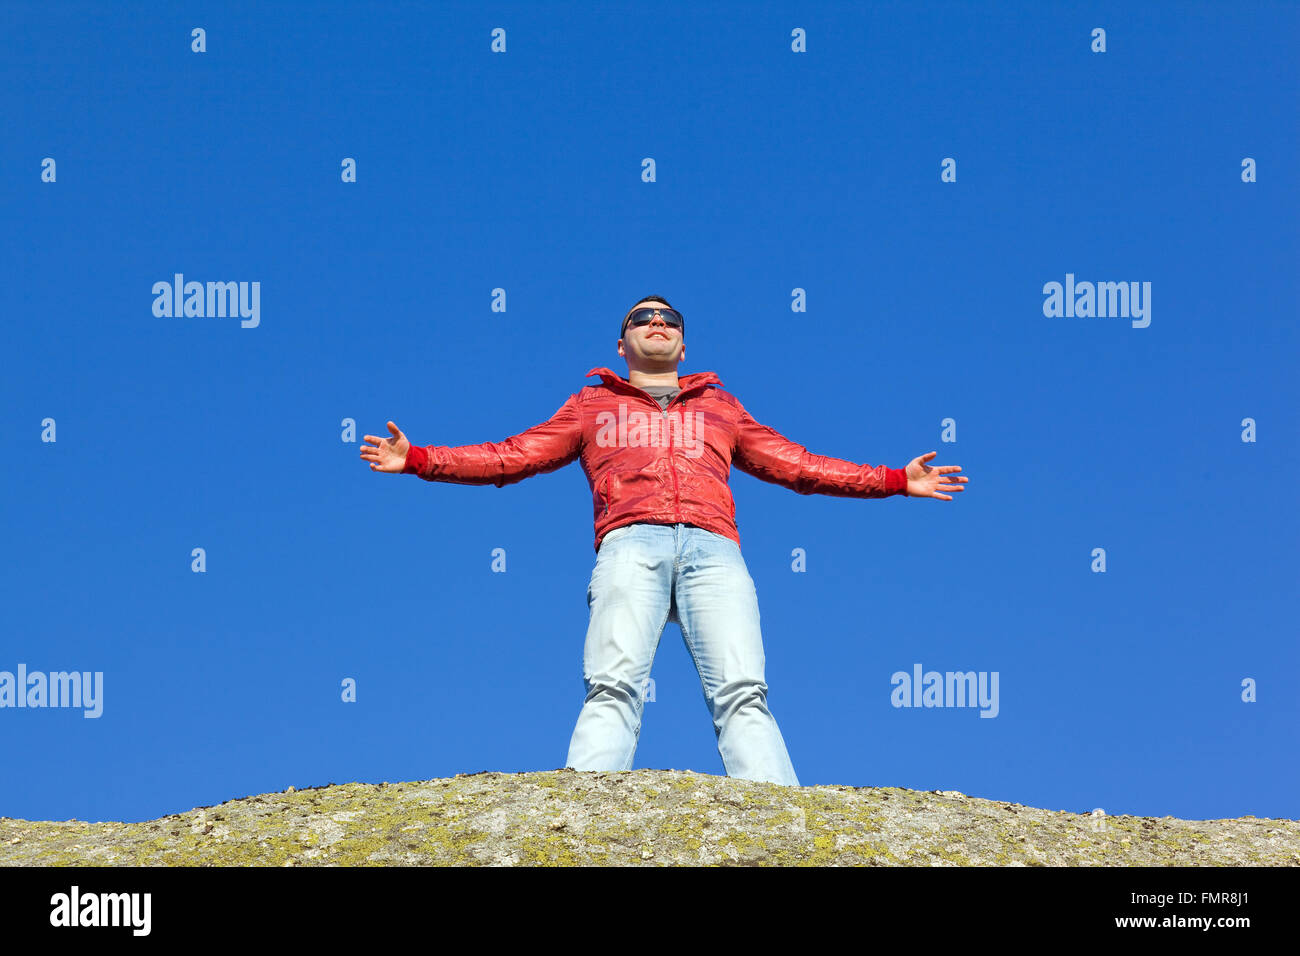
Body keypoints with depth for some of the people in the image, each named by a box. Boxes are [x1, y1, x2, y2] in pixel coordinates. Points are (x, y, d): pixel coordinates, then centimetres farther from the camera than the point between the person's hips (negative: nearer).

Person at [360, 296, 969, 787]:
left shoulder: (720, 408, 36)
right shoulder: (593, 406, 33)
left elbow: (796, 465, 35)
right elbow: (514, 456, 28)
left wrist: (897, 481, 31)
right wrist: (418, 459, 18)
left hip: (713, 549, 1)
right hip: (631, 544, -1)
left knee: (742, 693, -21)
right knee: (614, 687, -26)